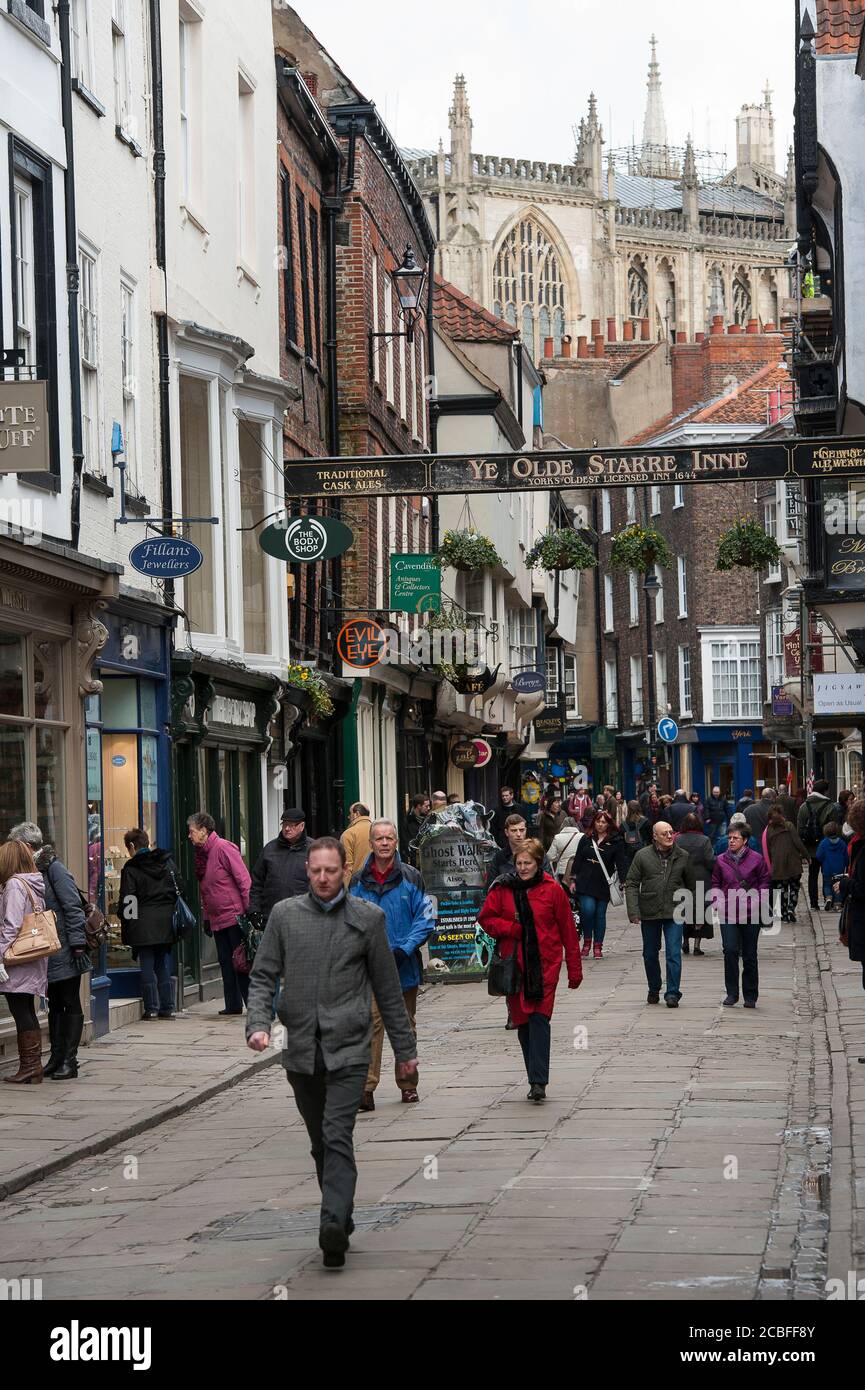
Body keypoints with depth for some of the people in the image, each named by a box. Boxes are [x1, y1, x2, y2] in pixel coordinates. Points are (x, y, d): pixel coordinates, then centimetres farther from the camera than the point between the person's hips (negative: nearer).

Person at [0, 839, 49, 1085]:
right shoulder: (35, 884, 13)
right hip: (34, 961, 9)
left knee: (21, 1012, -6)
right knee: (27, 1013, 13)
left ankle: (29, 1067, -6)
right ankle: (33, 1066, 15)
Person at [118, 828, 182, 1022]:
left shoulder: (131, 868, -6)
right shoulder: (168, 862, 9)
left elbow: (127, 900, -8)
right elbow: (180, 890, 11)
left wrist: (126, 929, -2)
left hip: (144, 925, -5)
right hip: (167, 923, 5)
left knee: (147, 966, 1)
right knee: (164, 965, 11)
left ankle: (151, 1008, 0)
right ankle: (167, 1007, 11)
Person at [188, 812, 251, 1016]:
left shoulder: (223, 848, -11)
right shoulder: (201, 853, 14)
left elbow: (243, 879, -14)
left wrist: (248, 909, -17)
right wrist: (206, 918, 18)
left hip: (235, 914, -8)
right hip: (217, 919, 8)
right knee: (226, 963, 8)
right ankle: (233, 1005, 12)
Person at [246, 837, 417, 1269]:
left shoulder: (367, 918, 4)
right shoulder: (284, 915, 7)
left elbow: (388, 988, 9)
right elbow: (263, 976, 7)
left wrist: (404, 1047, 12)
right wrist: (258, 1023, -11)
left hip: (348, 1047, -3)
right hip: (301, 1050, 3)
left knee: (337, 1136, -15)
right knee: (320, 1143, 11)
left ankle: (333, 1226, -24)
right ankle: (341, 1221, 22)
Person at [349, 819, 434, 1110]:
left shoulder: (411, 878, 0)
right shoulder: (359, 881, 4)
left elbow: (425, 917, -2)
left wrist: (405, 949, -13)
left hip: (404, 966, 1)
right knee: (371, 1023, -12)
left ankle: (408, 1084, 24)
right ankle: (367, 1088, -17)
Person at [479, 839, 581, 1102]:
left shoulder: (552, 890, 0)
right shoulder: (503, 889, 4)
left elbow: (568, 931, 5)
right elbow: (486, 919, 12)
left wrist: (574, 969, 6)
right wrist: (510, 928, -8)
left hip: (545, 964, -3)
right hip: (514, 965, 3)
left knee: (539, 1019, -12)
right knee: (523, 1022, 5)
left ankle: (538, 1082, -15)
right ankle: (537, 1081, 16)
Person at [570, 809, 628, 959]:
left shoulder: (615, 842, 1)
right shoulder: (586, 839, 7)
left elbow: (621, 863, -2)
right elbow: (577, 860, 11)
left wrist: (623, 881, -13)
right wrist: (574, 880, 7)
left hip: (604, 884, -1)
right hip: (585, 883, 1)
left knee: (600, 914, 5)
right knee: (587, 910, -15)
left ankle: (597, 946, 14)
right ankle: (587, 941, 4)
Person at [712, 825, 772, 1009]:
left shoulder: (756, 859, 0)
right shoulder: (721, 860, 7)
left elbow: (765, 882, 6)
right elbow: (715, 883, 17)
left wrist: (760, 903, -4)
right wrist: (718, 902, 2)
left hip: (751, 913, -1)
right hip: (728, 914, 1)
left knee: (749, 956, 5)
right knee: (730, 951, -13)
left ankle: (750, 996, 14)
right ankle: (732, 993, -4)